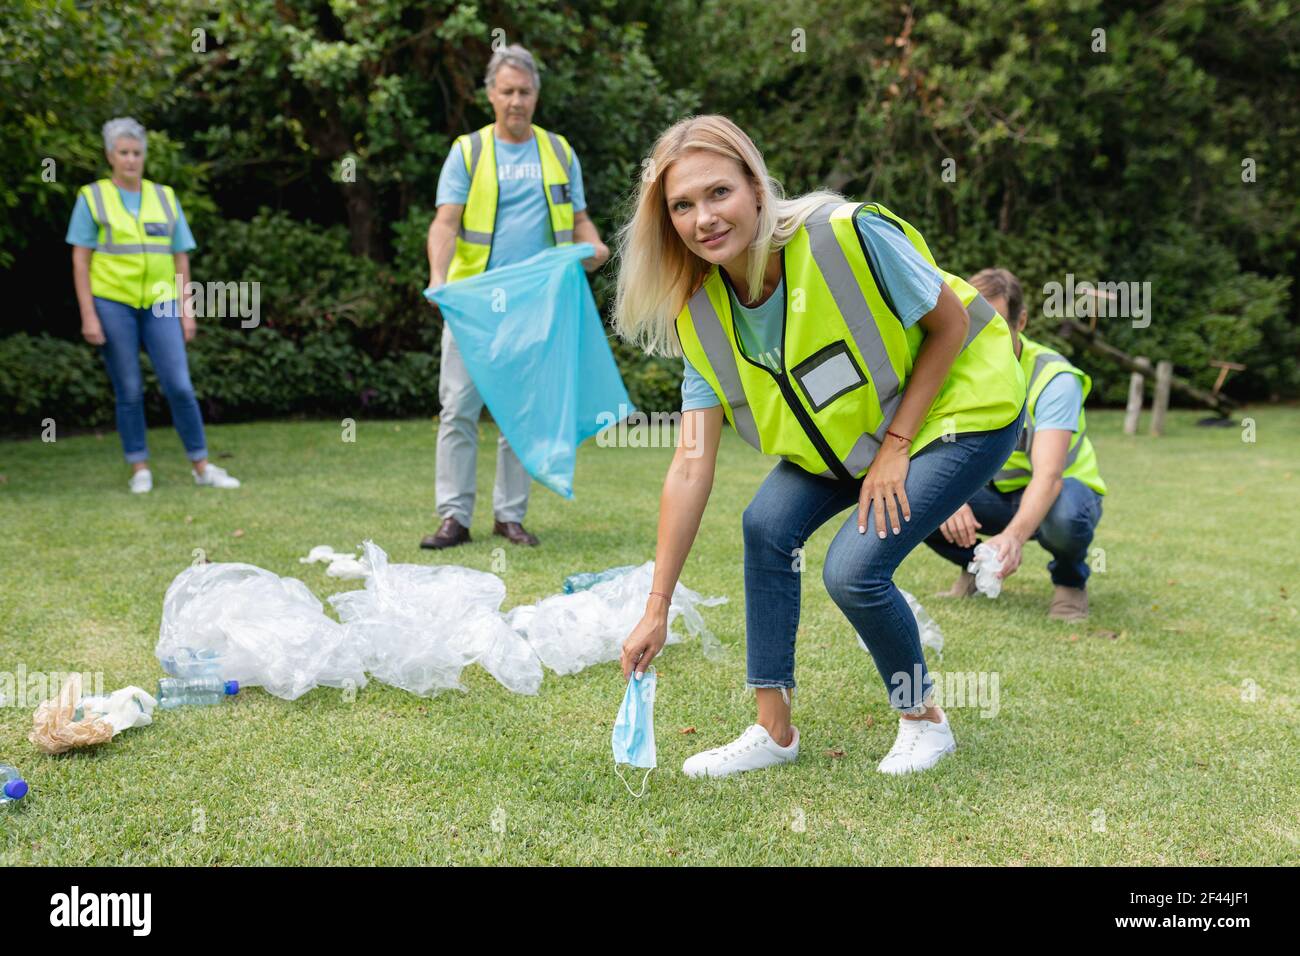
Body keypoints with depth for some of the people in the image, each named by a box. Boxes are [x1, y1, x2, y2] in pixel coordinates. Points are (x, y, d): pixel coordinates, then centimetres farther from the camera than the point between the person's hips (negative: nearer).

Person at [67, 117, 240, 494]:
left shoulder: (165, 198, 9)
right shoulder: (92, 198, 0)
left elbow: (180, 258, 10)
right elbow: (80, 260, -2)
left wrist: (187, 310, 4)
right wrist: (88, 315, -9)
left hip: (159, 304, 2)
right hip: (112, 302, -2)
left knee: (179, 386, -4)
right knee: (129, 391, 1)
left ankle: (202, 467, 4)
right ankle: (140, 470, 11)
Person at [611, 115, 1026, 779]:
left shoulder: (847, 235, -31)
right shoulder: (702, 313, -13)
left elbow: (950, 325, -16)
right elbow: (691, 465, -13)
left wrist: (895, 447, -17)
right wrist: (656, 610, -14)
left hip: (962, 405, -6)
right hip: (848, 426, 6)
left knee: (853, 569, -18)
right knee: (767, 525, -9)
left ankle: (925, 720, 10)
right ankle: (774, 730, 7)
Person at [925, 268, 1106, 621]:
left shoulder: (1054, 378, -26)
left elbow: (1048, 475, -38)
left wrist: (1014, 536, -58)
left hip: (1056, 491, -3)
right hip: (992, 491, 4)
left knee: (1066, 514, -42)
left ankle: (1070, 579, -4)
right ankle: (975, 567, 5)